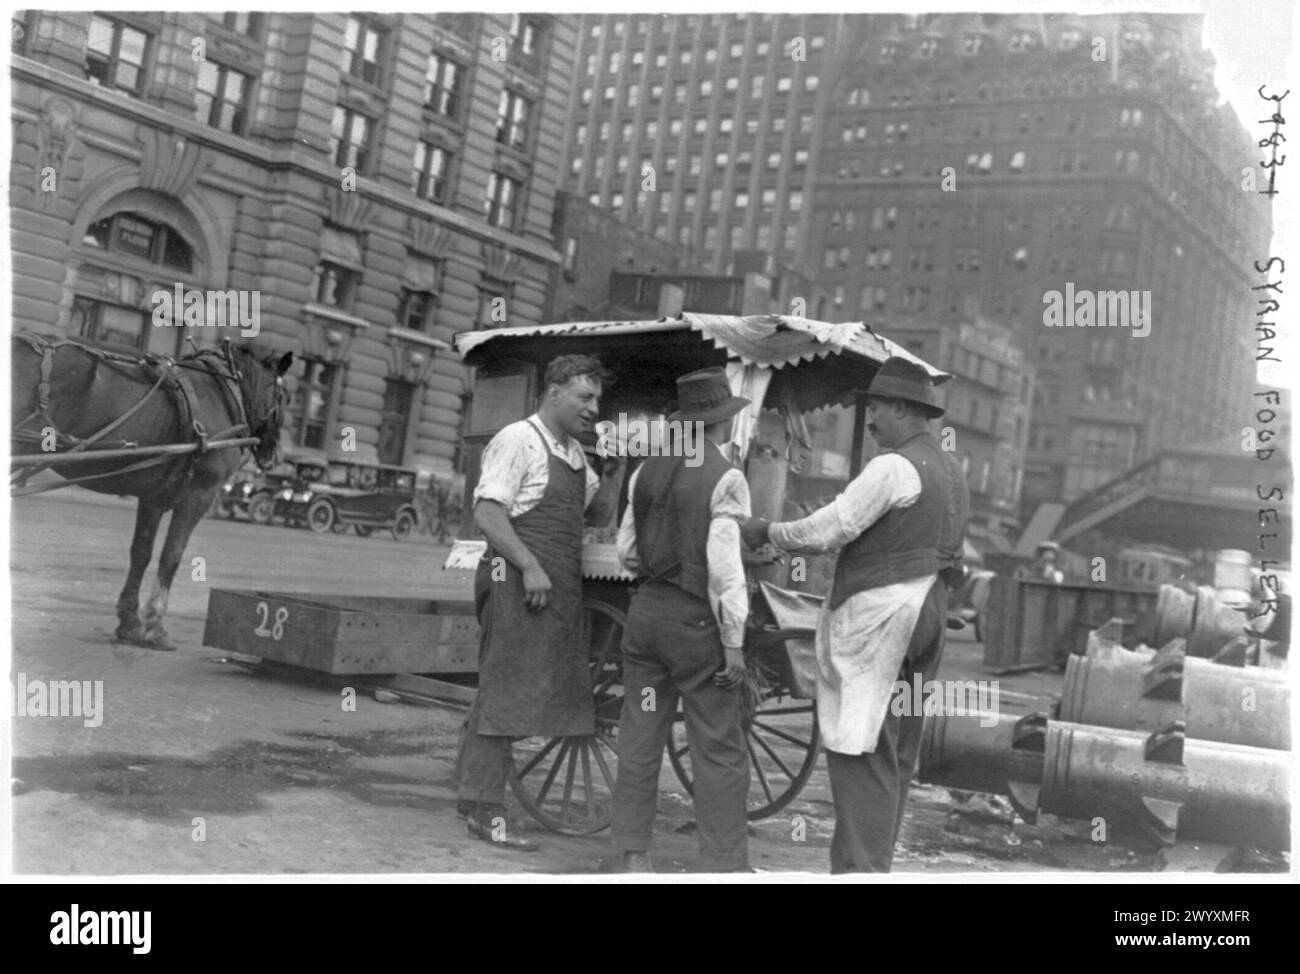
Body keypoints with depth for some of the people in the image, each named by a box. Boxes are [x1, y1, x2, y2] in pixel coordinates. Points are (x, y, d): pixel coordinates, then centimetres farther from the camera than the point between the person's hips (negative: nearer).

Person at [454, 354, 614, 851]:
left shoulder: (573, 452, 18)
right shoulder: (518, 441, -9)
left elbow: (596, 504, 31)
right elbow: (488, 514, -15)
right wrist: (530, 567, -21)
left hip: (556, 587, 9)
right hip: (519, 582, -9)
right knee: (505, 692, -6)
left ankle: (473, 795, 21)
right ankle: (486, 811, 1)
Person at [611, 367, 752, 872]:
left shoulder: (646, 471, 6)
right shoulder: (725, 479, -12)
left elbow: (626, 550, 11)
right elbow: (724, 566, -16)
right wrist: (734, 644, -12)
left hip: (645, 612, 6)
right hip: (697, 622, -6)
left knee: (639, 740, 12)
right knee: (719, 753, 1)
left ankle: (633, 858, 19)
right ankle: (723, 866, 3)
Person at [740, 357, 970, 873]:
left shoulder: (893, 466, -14)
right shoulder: (950, 471, 16)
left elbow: (827, 530, -13)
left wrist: (767, 532, -1)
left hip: (878, 616, -9)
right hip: (926, 613, 10)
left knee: (862, 751, -7)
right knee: (896, 752, 13)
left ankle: (858, 866, -7)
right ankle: (878, 859, 20)